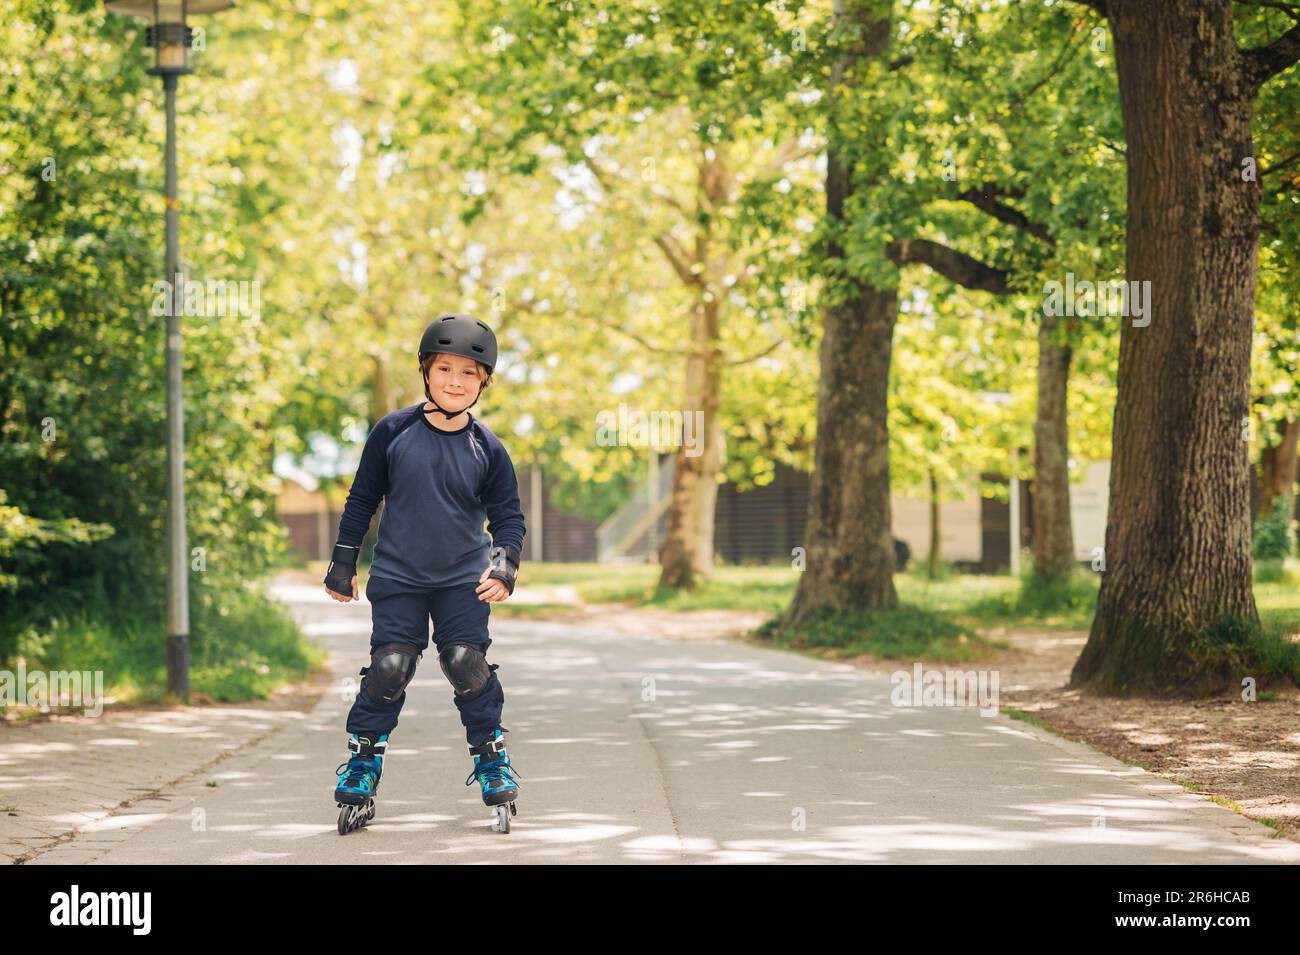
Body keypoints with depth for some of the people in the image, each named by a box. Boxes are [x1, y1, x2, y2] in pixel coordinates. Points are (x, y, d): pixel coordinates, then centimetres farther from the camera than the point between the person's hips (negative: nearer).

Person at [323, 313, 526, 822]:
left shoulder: (487, 449, -3)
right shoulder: (393, 432, -6)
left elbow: (508, 515, 3)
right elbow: (362, 498, 4)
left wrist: (504, 565, -14)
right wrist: (344, 561, 4)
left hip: (463, 579, 1)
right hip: (397, 575, -1)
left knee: (468, 663, -7)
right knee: (389, 666, -6)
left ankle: (491, 755, 11)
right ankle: (363, 756, 11)